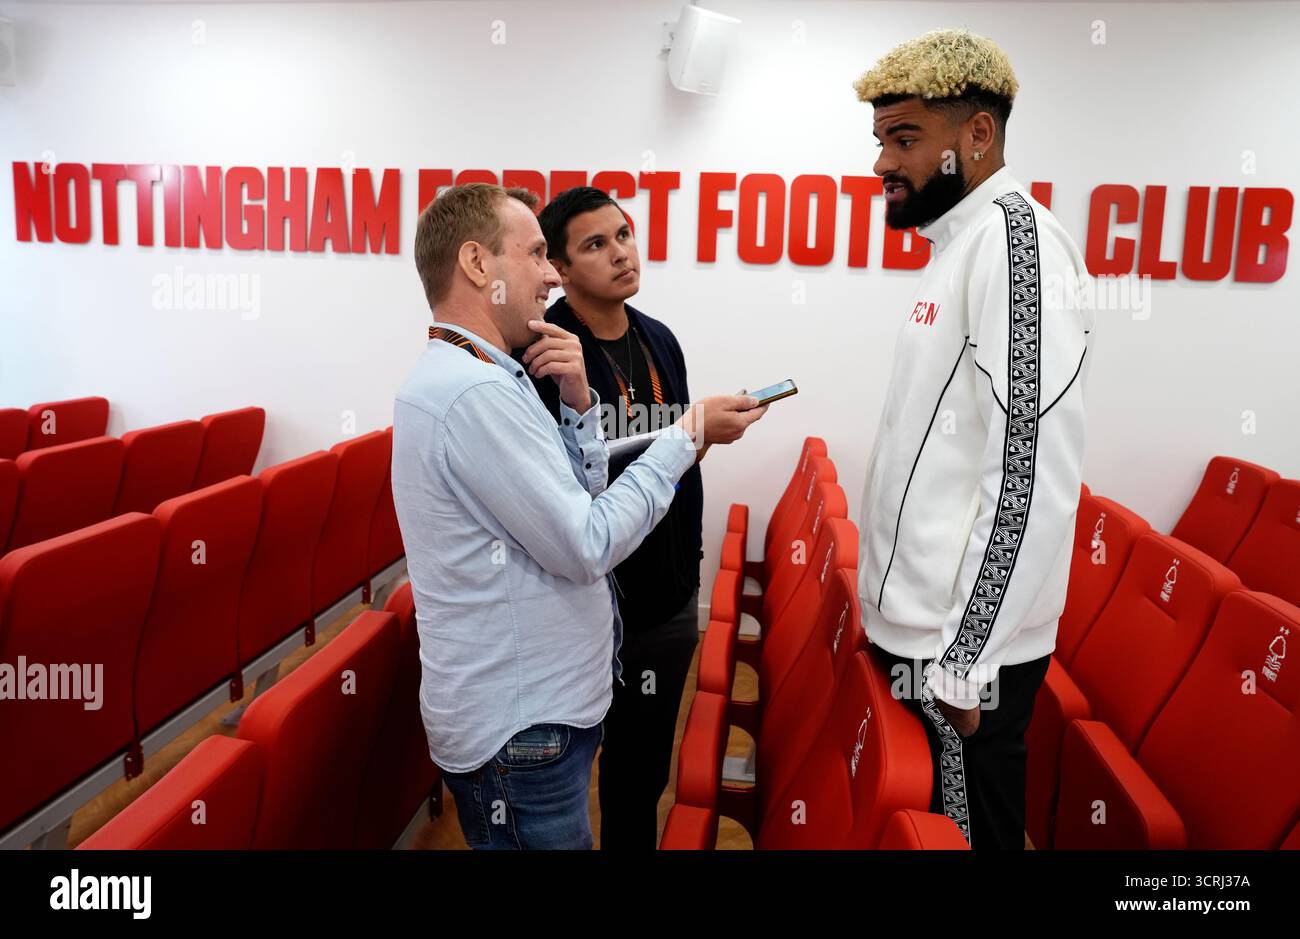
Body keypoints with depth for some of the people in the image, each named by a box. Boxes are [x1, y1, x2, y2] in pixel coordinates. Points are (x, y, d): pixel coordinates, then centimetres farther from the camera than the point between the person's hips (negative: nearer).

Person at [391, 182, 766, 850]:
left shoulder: (469, 377, 9)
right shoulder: (477, 392, -24)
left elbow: (580, 500, 10)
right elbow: (588, 546, -22)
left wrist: (578, 403, -6)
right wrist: (689, 436, -14)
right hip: (519, 733, -10)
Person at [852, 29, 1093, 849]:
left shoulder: (1013, 234, -15)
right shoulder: (961, 242, 13)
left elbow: (1032, 479, -22)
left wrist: (964, 664, -20)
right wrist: (904, 617, 18)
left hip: (962, 641, -9)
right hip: (920, 621, 9)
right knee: (922, 820, 21)